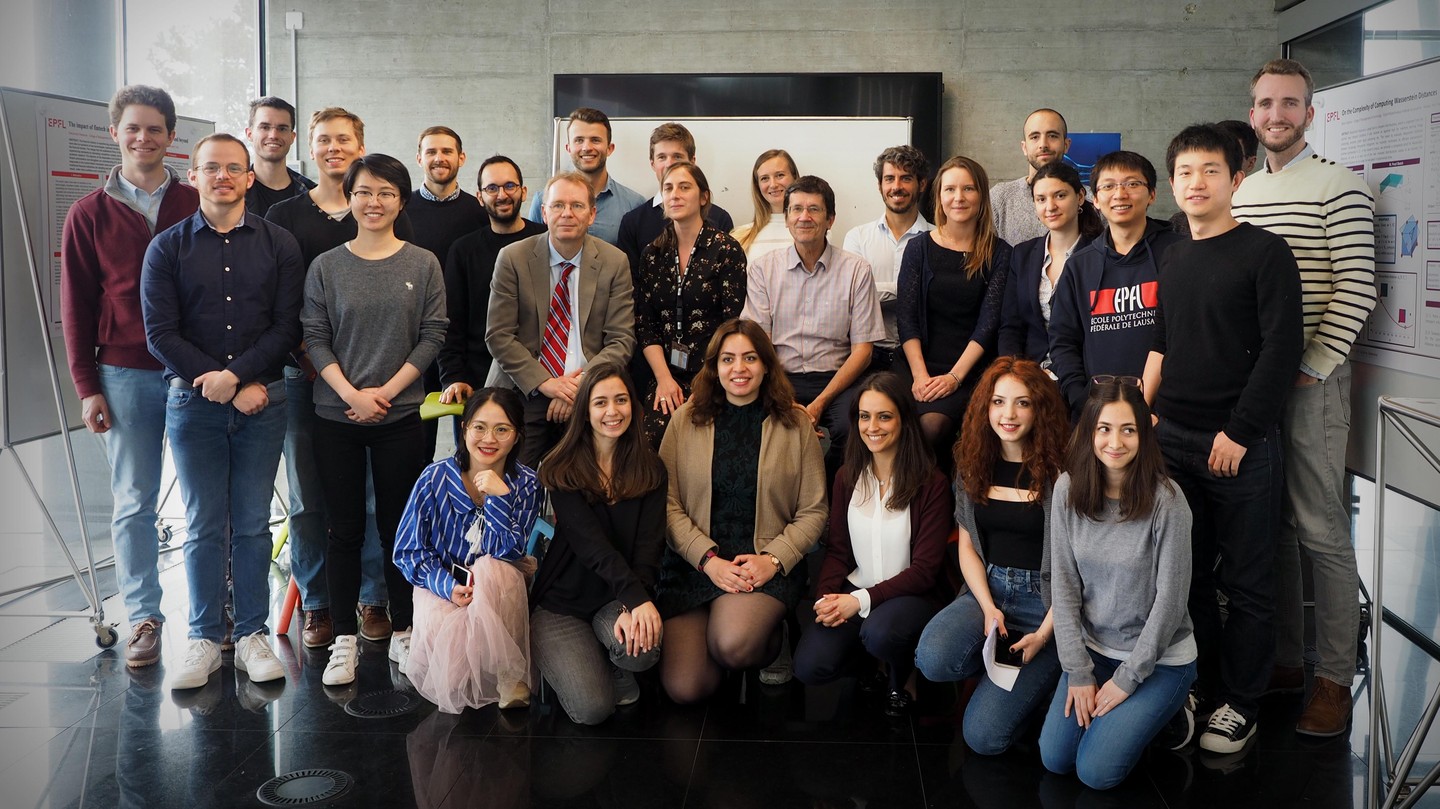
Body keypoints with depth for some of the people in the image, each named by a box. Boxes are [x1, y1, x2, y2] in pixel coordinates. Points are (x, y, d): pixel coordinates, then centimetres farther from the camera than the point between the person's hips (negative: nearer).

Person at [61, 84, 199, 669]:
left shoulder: (198, 205, 4)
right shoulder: (89, 215, 5)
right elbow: (76, 308, 5)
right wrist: (87, 387, 0)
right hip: (125, 375, 0)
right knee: (133, 504, 5)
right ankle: (143, 617, 14)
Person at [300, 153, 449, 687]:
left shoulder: (423, 264, 2)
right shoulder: (326, 267, 3)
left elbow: (432, 337, -1)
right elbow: (315, 338, 1)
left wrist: (386, 391, -8)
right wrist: (351, 393, -11)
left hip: (400, 416, 0)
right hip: (336, 417, 1)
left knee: (398, 524, 6)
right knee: (344, 528, 6)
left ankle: (402, 633, 18)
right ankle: (344, 639, 14)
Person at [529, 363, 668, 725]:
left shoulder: (650, 469, 3)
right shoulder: (561, 471, -6)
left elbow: (650, 545, -7)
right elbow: (591, 544, -18)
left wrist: (632, 607, -25)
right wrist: (637, 597, -31)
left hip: (617, 600, 2)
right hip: (563, 601, -2)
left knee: (642, 646, -33)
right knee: (592, 708, -22)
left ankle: (616, 672, 4)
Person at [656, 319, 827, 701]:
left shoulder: (795, 425, 5)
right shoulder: (685, 420, 6)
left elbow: (813, 512, 5)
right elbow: (667, 504, 1)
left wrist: (774, 559, -10)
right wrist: (709, 560, -12)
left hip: (770, 564, -1)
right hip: (695, 562, 2)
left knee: (732, 644, -33)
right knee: (683, 688, -15)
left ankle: (773, 642, 5)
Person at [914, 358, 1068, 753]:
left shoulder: (1061, 470, -9)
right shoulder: (973, 464, 6)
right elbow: (967, 546, 8)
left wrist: (1044, 634, -15)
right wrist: (989, 609, -7)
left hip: (1045, 601, -4)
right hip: (987, 589, 5)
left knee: (985, 735, -16)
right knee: (933, 658, -29)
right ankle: (1001, 656, 4)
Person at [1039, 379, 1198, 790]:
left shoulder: (1166, 500, -19)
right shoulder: (1068, 489, -8)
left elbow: (1170, 599, -15)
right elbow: (1064, 585, -4)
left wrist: (1126, 680, -12)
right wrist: (1078, 672, -7)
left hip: (1160, 656, -4)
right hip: (1093, 648, 4)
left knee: (1096, 771, -12)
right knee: (1054, 759, -3)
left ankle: (1167, 710, 13)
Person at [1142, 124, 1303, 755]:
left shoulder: (1265, 253, -6)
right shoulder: (1174, 260, 13)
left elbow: (1282, 348, -12)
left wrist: (1238, 432, -14)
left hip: (1241, 443, -5)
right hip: (1174, 438, 6)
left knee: (1246, 583, 4)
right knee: (1189, 574, 11)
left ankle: (1239, 706, 15)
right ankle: (1200, 688, 23)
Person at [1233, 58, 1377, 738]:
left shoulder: (1339, 186, -5)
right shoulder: (1240, 193, 14)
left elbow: (1357, 289, -13)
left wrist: (1310, 366, -16)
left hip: (1311, 379, -6)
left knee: (1322, 531, -4)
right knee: (1270, 523, 12)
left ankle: (1334, 678, 6)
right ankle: (1284, 658, 24)